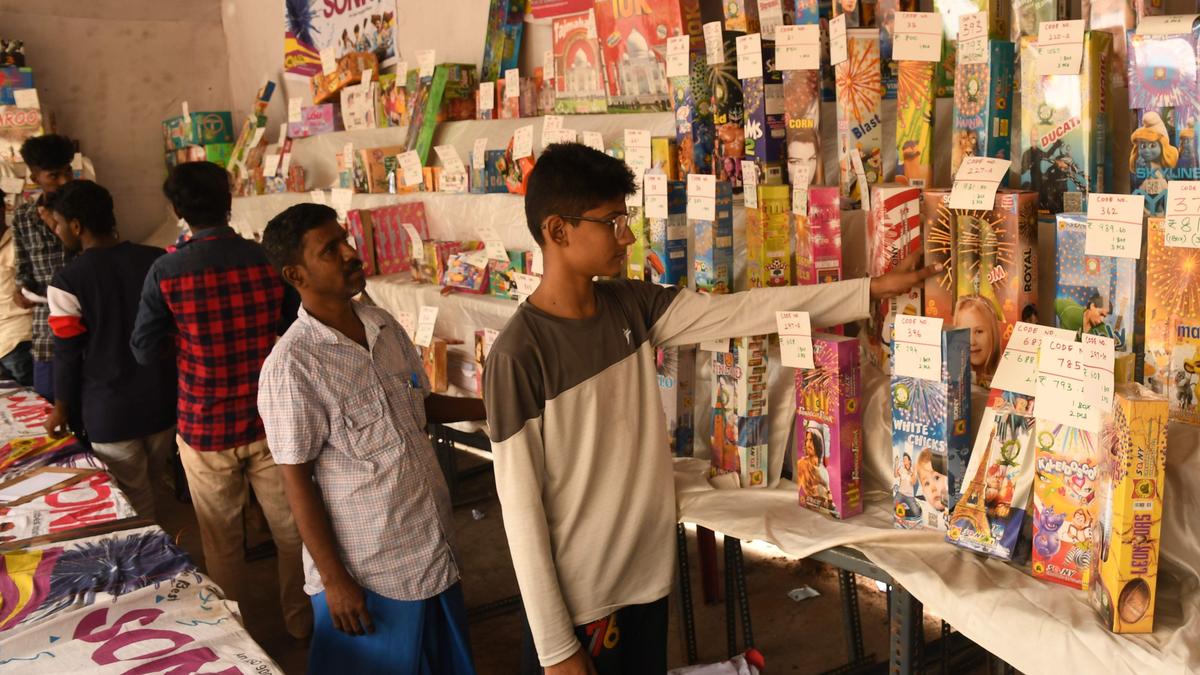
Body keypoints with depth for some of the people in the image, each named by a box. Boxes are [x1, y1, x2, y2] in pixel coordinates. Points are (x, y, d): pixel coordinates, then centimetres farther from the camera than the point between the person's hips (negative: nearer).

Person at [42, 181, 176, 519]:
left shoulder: (67, 282, -15)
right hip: (162, 399, 4)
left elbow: (68, 354, -9)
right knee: (151, 483, 23)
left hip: (111, 410, -4)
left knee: (134, 502, 10)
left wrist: (61, 409, 7)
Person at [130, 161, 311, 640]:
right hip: (272, 421, 1)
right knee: (292, 529, 17)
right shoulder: (270, 260, -10)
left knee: (222, 543, 17)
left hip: (205, 427, 0)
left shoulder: (166, 273, -13)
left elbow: (146, 352, -7)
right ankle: (302, 619, 32)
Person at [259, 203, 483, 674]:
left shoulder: (385, 326, 1)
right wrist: (334, 579, -14)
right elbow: (296, 479, -15)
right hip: (366, 569, -6)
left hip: (435, 549, 6)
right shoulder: (291, 365, -19)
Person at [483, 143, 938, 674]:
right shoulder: (518, 355, -20)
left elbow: (746, 311, 1)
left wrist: (873, 289, -1)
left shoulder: (632, 306, 0)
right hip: (578, 598, -6)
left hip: (648, 571, 7)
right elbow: (521, 509, -17)